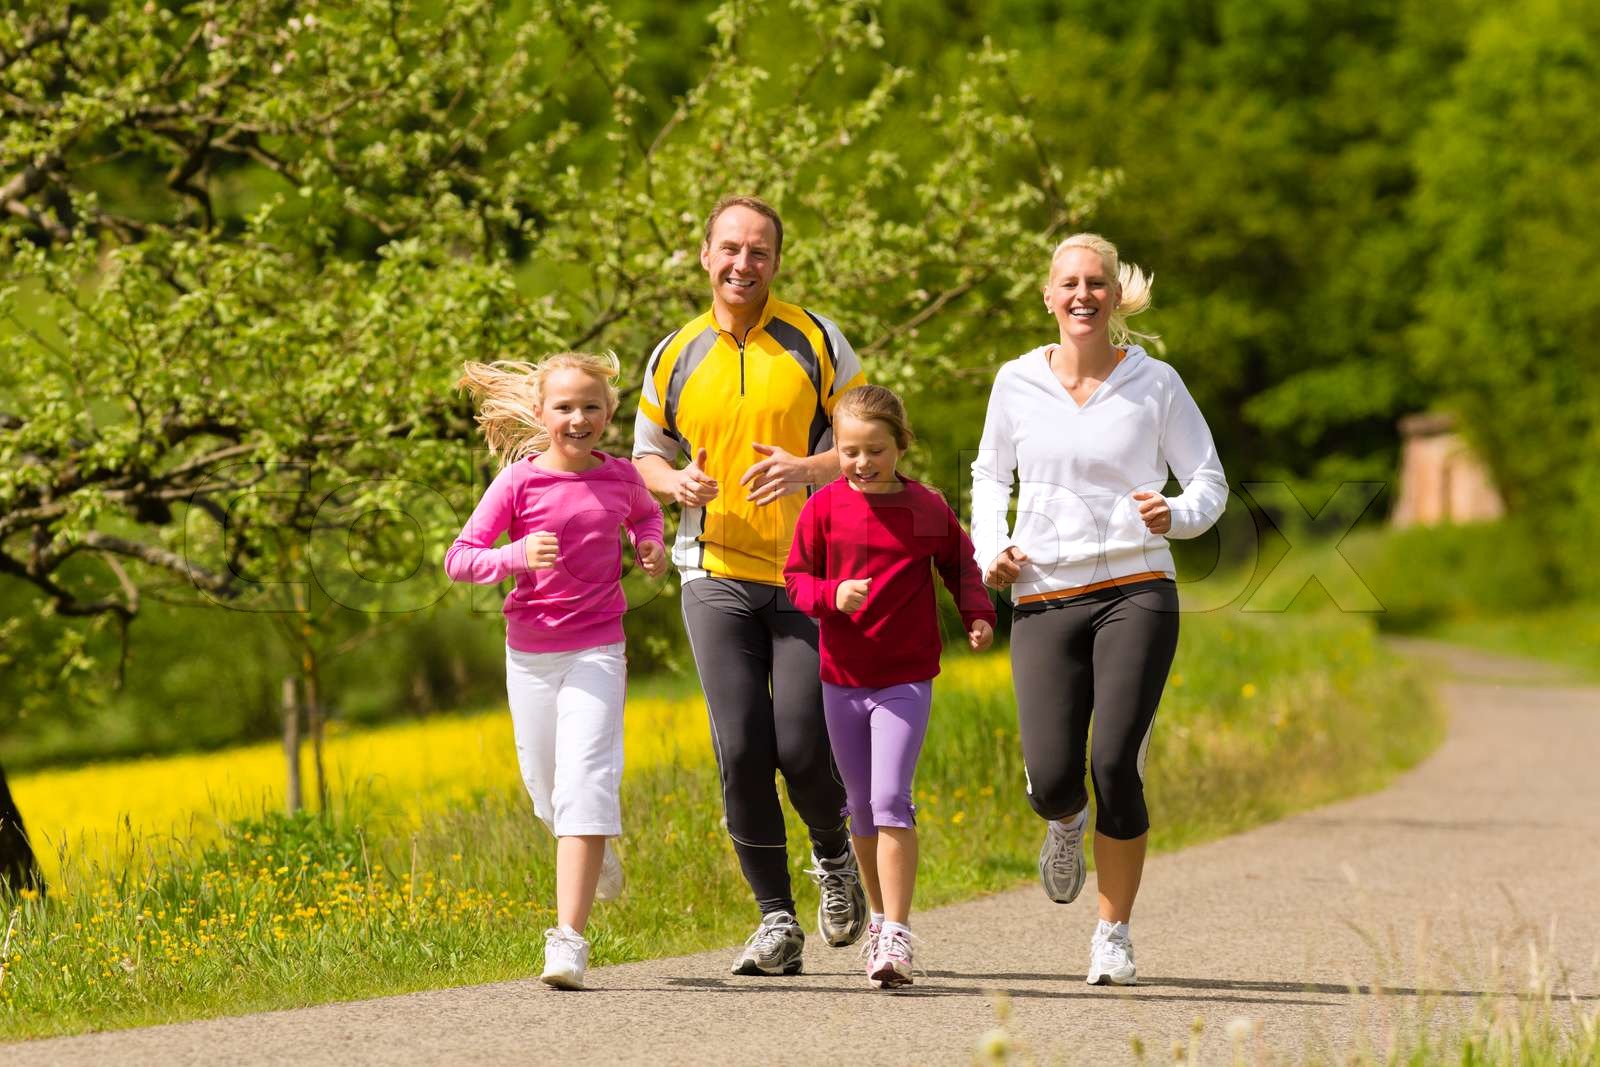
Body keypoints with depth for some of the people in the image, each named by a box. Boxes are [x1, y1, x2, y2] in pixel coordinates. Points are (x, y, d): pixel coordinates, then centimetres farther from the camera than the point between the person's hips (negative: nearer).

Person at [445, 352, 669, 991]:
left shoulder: (618, 477, 1)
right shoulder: (519, 482, -7)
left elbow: (645, 512, 26)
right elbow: (459, 559, -8)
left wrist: (651, 545, 5)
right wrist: (517, 555, -25)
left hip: (596, 650, -1)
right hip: (530, 653, 1)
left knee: (585, 787, -15)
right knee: (547, 793, 12)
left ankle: (569, 938, -20)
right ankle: (598, 851, 48)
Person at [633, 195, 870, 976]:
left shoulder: (816, 341, 1)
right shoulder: (675, 358, 7)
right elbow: (647, 452, 20)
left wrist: (808, 469, -18)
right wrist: (675, 482, -4)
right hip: (718, 578, 2)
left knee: (802, 748, -8)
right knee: (742, 751, -8)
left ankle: (835, 857, 25)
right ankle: (776, 921, 2)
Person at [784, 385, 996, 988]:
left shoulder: (927, 510, -2)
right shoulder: (825, 508, -2)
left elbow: (960, 564, 12)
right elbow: (796, 577, 1)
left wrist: (978, 614, -4)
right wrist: (831, 595, -19)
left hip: (906, 678, -3)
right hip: (842, 677, 3)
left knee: (891, 799, -15)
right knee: (861, 806, 13)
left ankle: (897, 938, -16)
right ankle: (879, 916, 31)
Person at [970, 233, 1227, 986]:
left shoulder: (1155, 384, 2)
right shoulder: (1017, 384, 7)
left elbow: (1209, 483, 7)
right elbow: (991, 475, 22)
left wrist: (1175, 516, -15)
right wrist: (989, 548, 4)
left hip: (1135, 591, -1)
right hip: (1045, 599, 1)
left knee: (1115, 766, -14)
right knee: (1051, 778, -10)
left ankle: (1114, 934, 4)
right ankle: (1068, 822, 31)